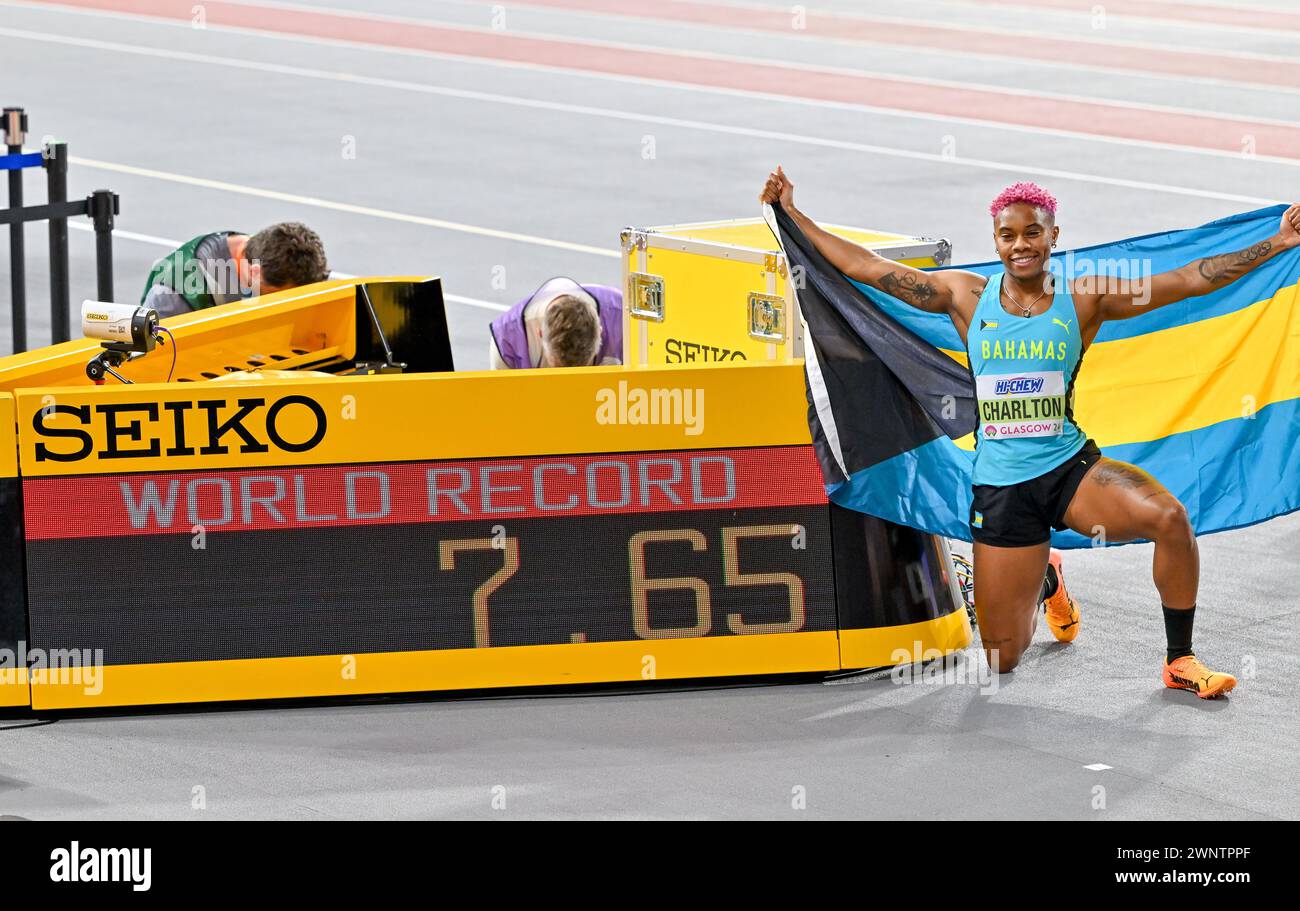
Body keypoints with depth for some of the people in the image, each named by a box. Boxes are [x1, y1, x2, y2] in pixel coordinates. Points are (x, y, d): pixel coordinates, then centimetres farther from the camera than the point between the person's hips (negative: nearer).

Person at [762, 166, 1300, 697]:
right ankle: (1045, 581, 39)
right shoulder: (966, 297, 2)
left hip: (1071, 468, -1)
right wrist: (791, 215, 6)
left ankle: (1180, 662, -12)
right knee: (1001, 660, 2)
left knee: (1170, 518, -32)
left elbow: (1188, 281, -6)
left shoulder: (1084, 300, -2)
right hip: (999, 488, 1)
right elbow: (864, 267, 7)